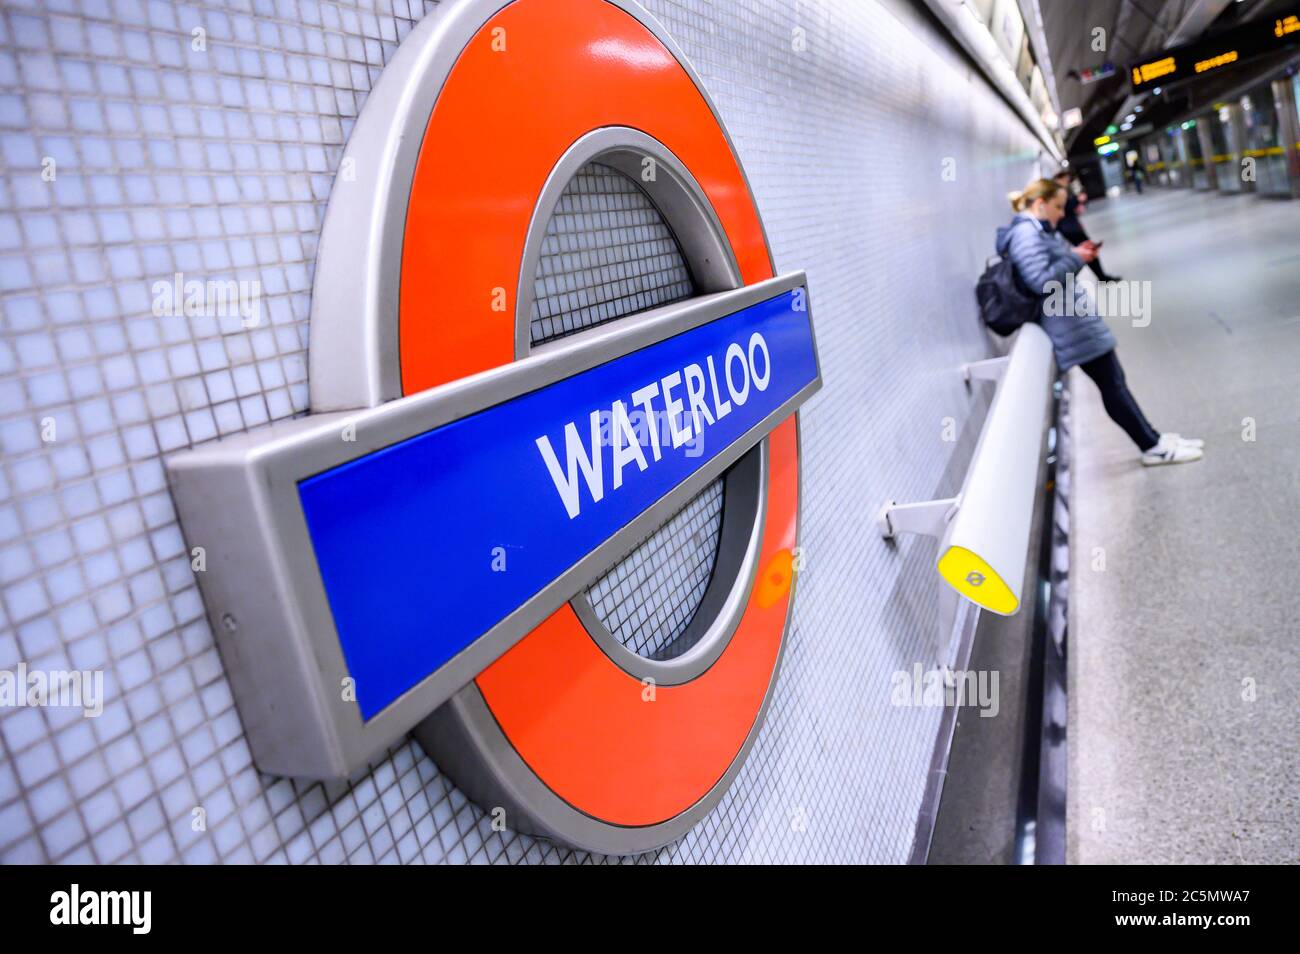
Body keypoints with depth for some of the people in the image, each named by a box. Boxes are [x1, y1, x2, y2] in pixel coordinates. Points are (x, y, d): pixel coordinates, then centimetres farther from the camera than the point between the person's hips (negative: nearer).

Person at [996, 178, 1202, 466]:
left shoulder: (1039, 230, 16)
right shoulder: (1026, 233, -17)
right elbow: (1041, 282, -27)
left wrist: (1077, 254, 7)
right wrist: (1076, 259, -15)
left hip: (1079, 321, 11)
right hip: (1073, 328, -11)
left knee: (1116, 382, 14)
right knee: (1112, 387, -1)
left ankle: (1154, 440, 21)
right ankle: (1152, 447, 9)